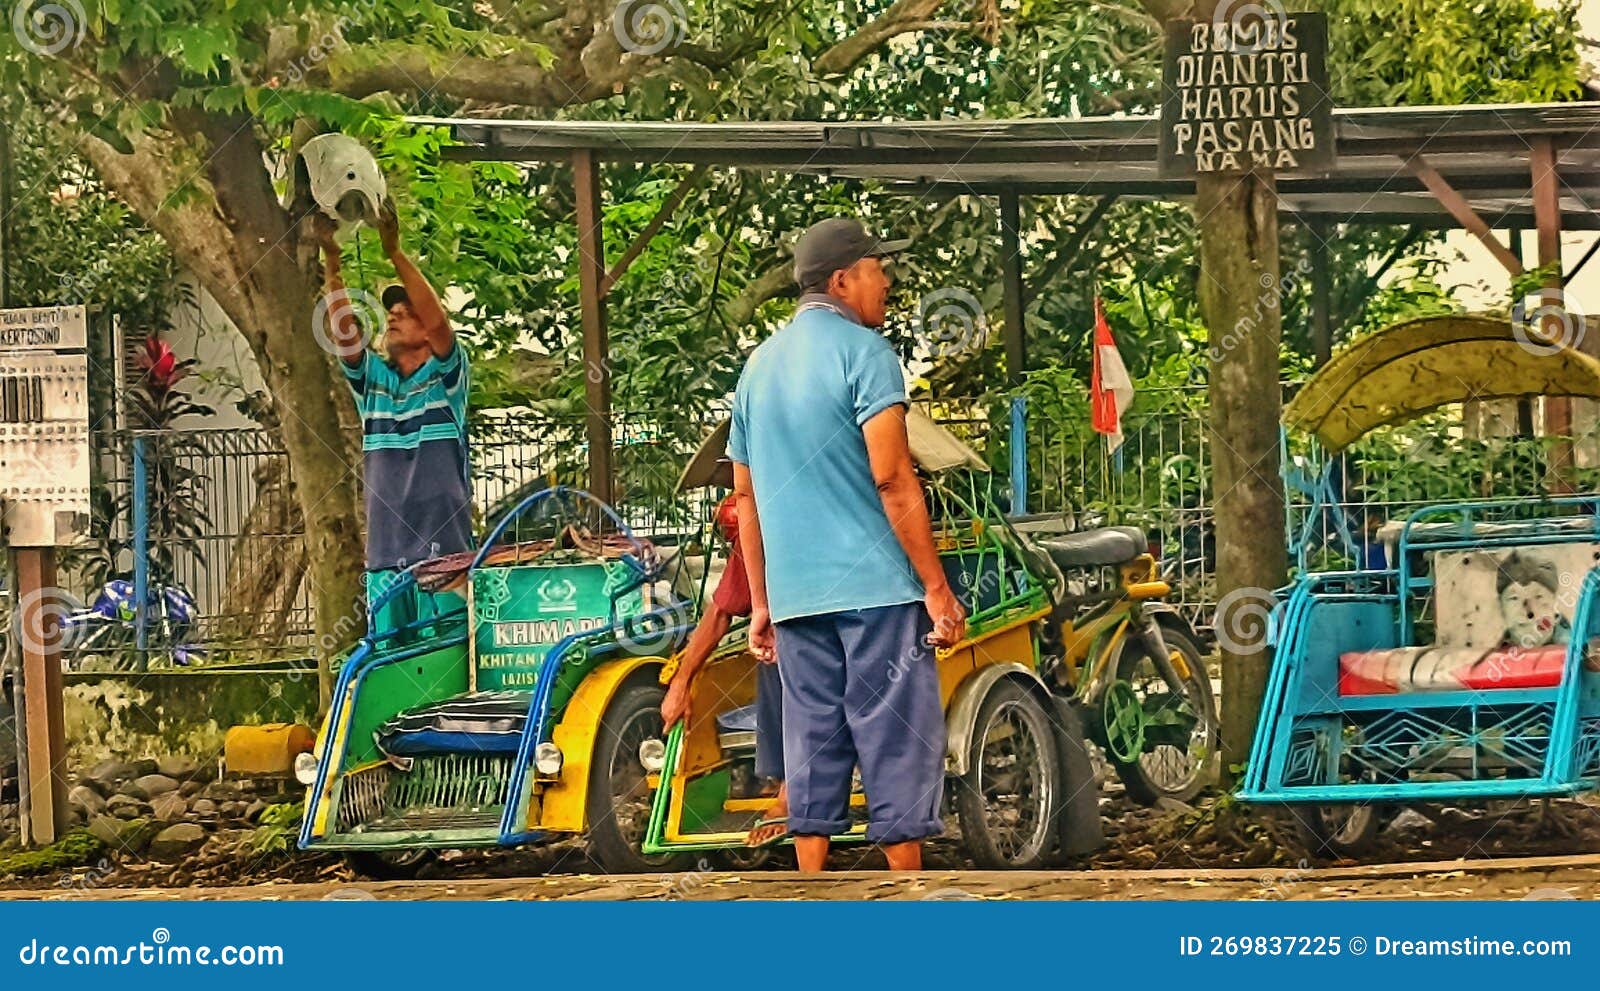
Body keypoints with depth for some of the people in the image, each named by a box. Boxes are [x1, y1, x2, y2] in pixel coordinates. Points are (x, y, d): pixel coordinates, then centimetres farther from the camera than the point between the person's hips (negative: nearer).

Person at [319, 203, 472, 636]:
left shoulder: (446, 377, 5)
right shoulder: (373, 381, 16)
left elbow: (438, 320, -11)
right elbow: (342, 332, 3)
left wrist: (396, 254, -17)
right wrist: (332, 263, -9)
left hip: (443, 549, -4)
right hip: (385, 554, 4)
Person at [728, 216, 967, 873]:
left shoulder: (760, 364, 16)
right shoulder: (863, 352, -7)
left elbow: (746, 495, 18)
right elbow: (892, 479, -15)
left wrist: (760, 603, 22)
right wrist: (937, 587, -12)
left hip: (793, 593, 7)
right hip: (876, 585, -7)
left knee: (813, 745, 8)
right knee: (899, 744, -2)